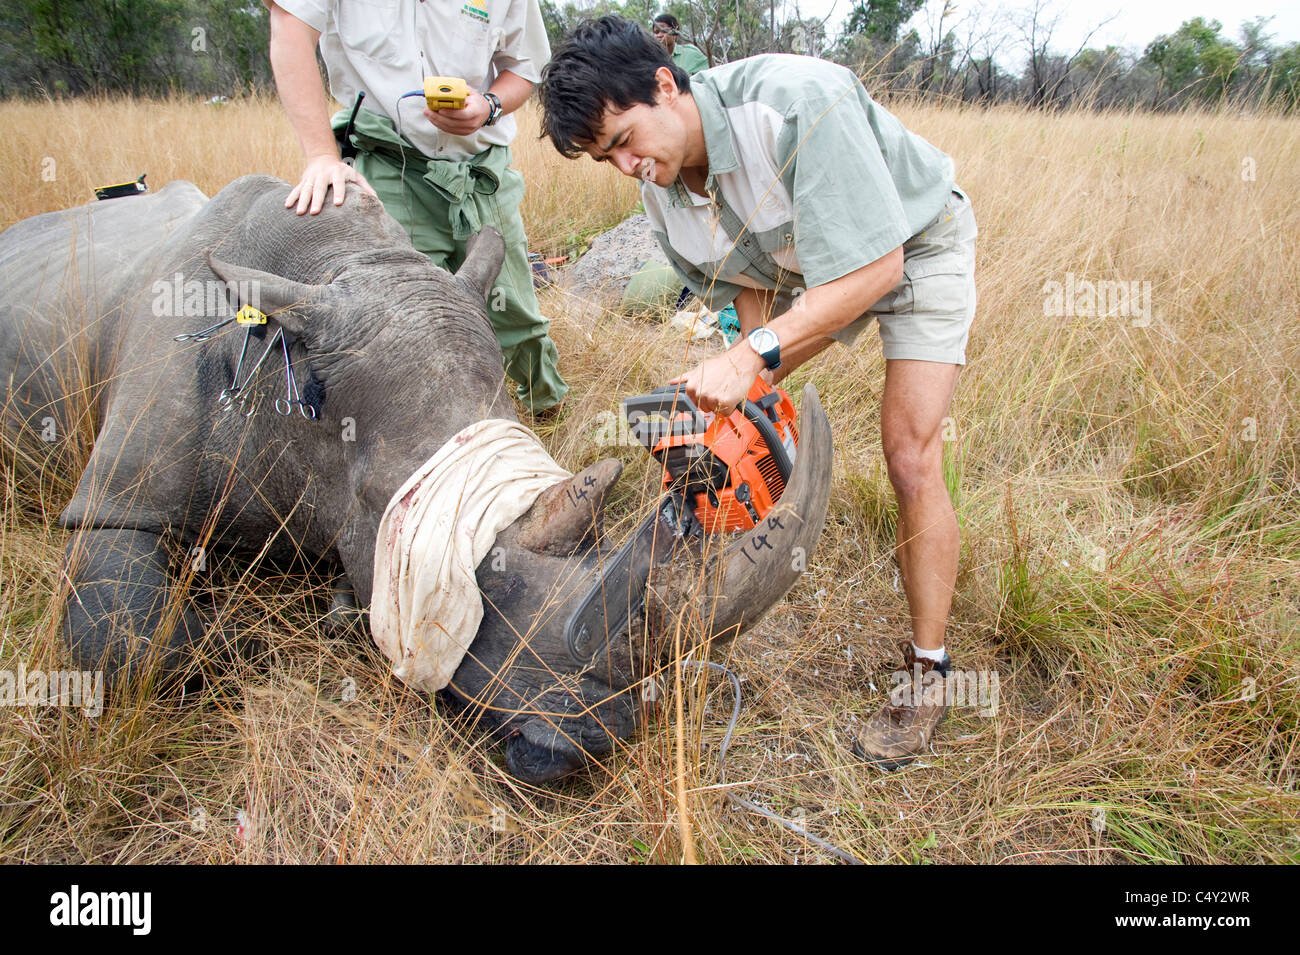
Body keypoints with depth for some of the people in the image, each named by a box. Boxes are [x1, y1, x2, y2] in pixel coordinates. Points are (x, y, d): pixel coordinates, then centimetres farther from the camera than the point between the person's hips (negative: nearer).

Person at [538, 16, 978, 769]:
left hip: (918, 246, -7)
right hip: (808, 259, 7)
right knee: (721, 403, 5)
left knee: (910, 458, -15)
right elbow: (752, 286, -4)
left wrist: (755, 356, -43)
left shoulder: (798, 100, -37)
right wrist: (749, 382, -17)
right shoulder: (663, 189, -14)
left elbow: (876, 267, -38)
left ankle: (929, 671, -1)